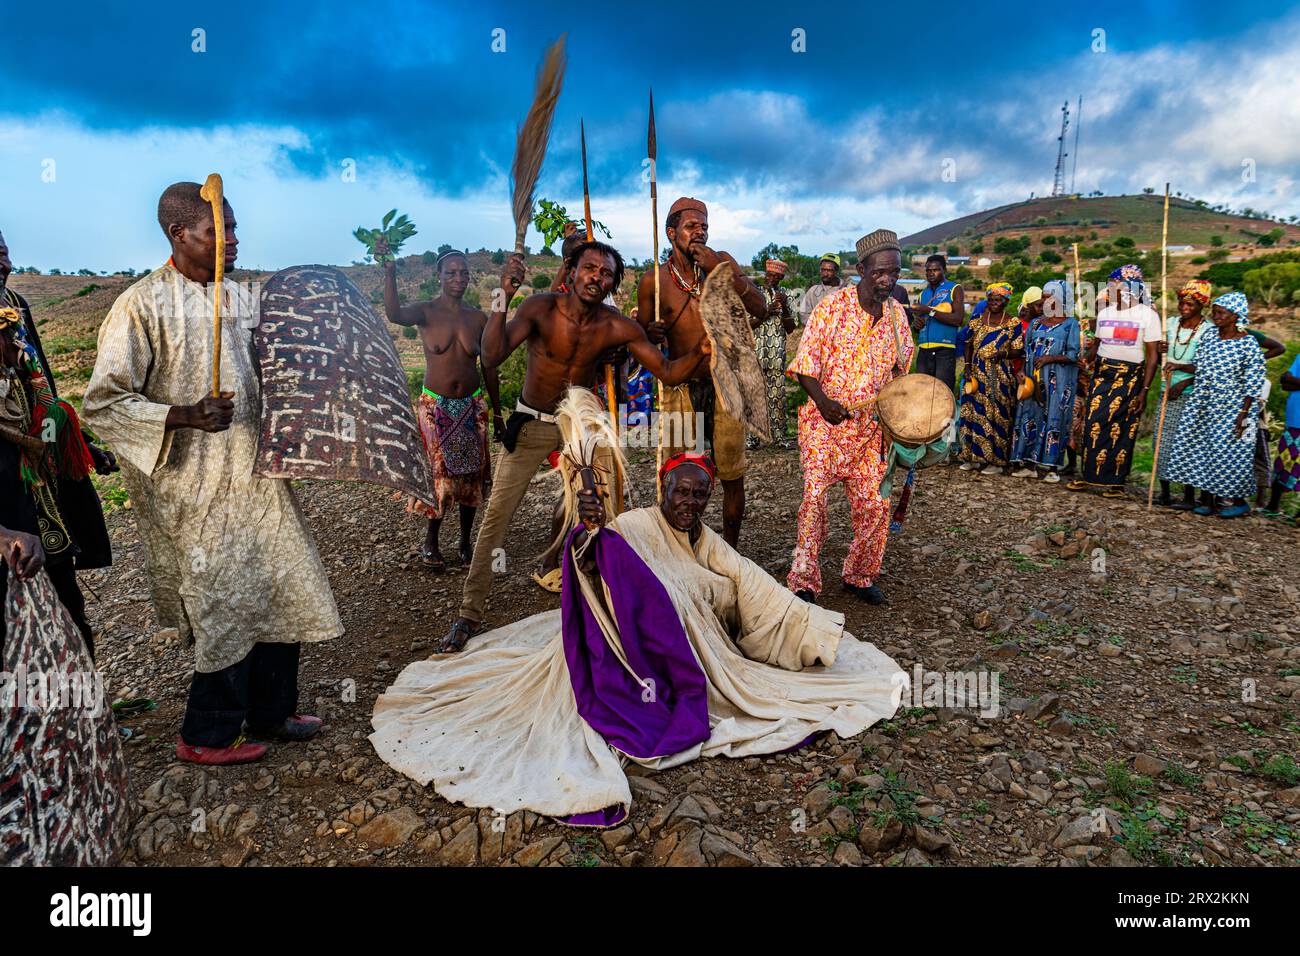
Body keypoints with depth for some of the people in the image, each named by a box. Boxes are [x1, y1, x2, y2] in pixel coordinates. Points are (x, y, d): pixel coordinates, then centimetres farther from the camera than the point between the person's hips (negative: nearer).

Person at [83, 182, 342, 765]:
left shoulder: (240, 298, 9)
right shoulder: (142, 306, -12)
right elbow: (101, 402, -14)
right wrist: (184, 417, -25)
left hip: (255, 475, 7)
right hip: (197, 491, -7)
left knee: (281, 593, 12)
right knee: (225, 608, 2)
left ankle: (270, 713, 32)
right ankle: (206, 737, 24)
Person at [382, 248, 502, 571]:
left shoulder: (479, 319, 4)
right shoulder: (426, 312, -5)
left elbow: (489, 369, 9)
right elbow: (394, 315, -29)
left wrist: (498, 414, 10)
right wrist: (389, 273, -42)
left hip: (472, 406, 3)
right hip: (436, 407, -3)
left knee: (471, 474, 6)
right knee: (441, 474, -8)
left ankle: (466, 541, 22)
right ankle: (430, 542, 11)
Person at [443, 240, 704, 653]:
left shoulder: (618, 328, -10)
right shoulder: (541, 308, -18)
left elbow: (669, 373, -6)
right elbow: (492, 357, -30)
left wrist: (698, 351, -26)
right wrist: (503, 297, -41)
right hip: (531, 424, -2)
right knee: (495, 518, -4)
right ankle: (470, 616, 6)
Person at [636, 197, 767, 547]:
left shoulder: (723, 263, 5)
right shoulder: (654, 279, 3)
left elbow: (760, 309, -4)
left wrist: (719, 270, -11)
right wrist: (652, 332, -13)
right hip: (681, 388, -1)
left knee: (733, 476, 6)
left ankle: (731, 551, 22)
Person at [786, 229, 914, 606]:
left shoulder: (896, 313, 7)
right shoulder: (832, 306, -8)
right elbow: (805, 366, -10)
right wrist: (824, 402, -26)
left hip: (870, 425, 5)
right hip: (824, 420, -4)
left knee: (873, 504, 5)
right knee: (814, 497, -12)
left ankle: (861, 575, 25)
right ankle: (804, 582, 0)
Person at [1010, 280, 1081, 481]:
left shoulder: (1070, 324, 0)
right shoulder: (1035, 323, 14)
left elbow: (1074, 355, -6)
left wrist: (1050, 358, -17)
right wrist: (1024, 374, 1)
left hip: (1058, 382, -5)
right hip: (1034, 379, 5)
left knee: (1054, 419, -3)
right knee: (1030, 417, 2)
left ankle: (1050, 466, 2)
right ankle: (1030, 464, 7)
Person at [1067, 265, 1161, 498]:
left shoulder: (1147, 315, -5)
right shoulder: (1105, 313, 9)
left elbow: (1153, 356, -6)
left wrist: (1144, 391, -11)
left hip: (1130, 378, -4)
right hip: (1102, 374, 4)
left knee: (1122, 429, 0)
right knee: (1094, 425, 1)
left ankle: (1116, 482, 9)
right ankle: (1088, 475, 12)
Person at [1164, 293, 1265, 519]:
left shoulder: (1248, 344, -11)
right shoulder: (1208, 335, 4)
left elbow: (1253, 382, -11)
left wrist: (1244, 413, -14)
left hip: (1232, 407, -5)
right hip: (1204, 404, 5)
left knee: (1231, 451, 0)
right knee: (1201, 448, 5)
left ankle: (1239, 501, 16)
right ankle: (1208, 498, 14)